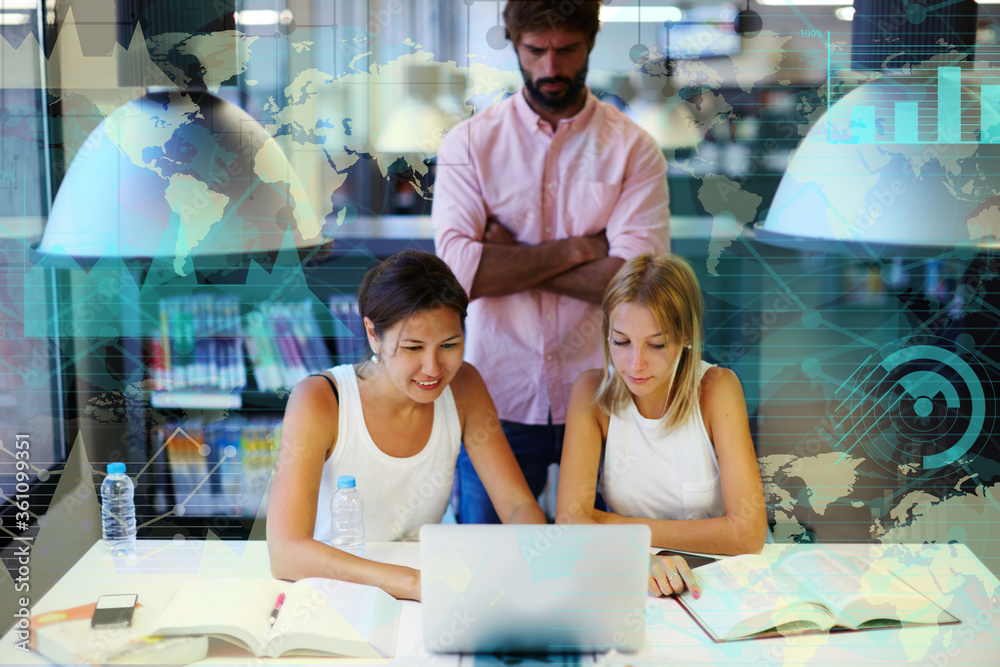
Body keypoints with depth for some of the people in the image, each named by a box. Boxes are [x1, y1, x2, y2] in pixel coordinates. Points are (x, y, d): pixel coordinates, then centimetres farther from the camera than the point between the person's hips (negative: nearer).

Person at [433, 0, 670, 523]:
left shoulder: (633, 148, -1)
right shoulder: (469, 142, 0)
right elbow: (457, 269, -14)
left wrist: (510, 260, -13)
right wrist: (577, 248, -13)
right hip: (498, 399, 1)